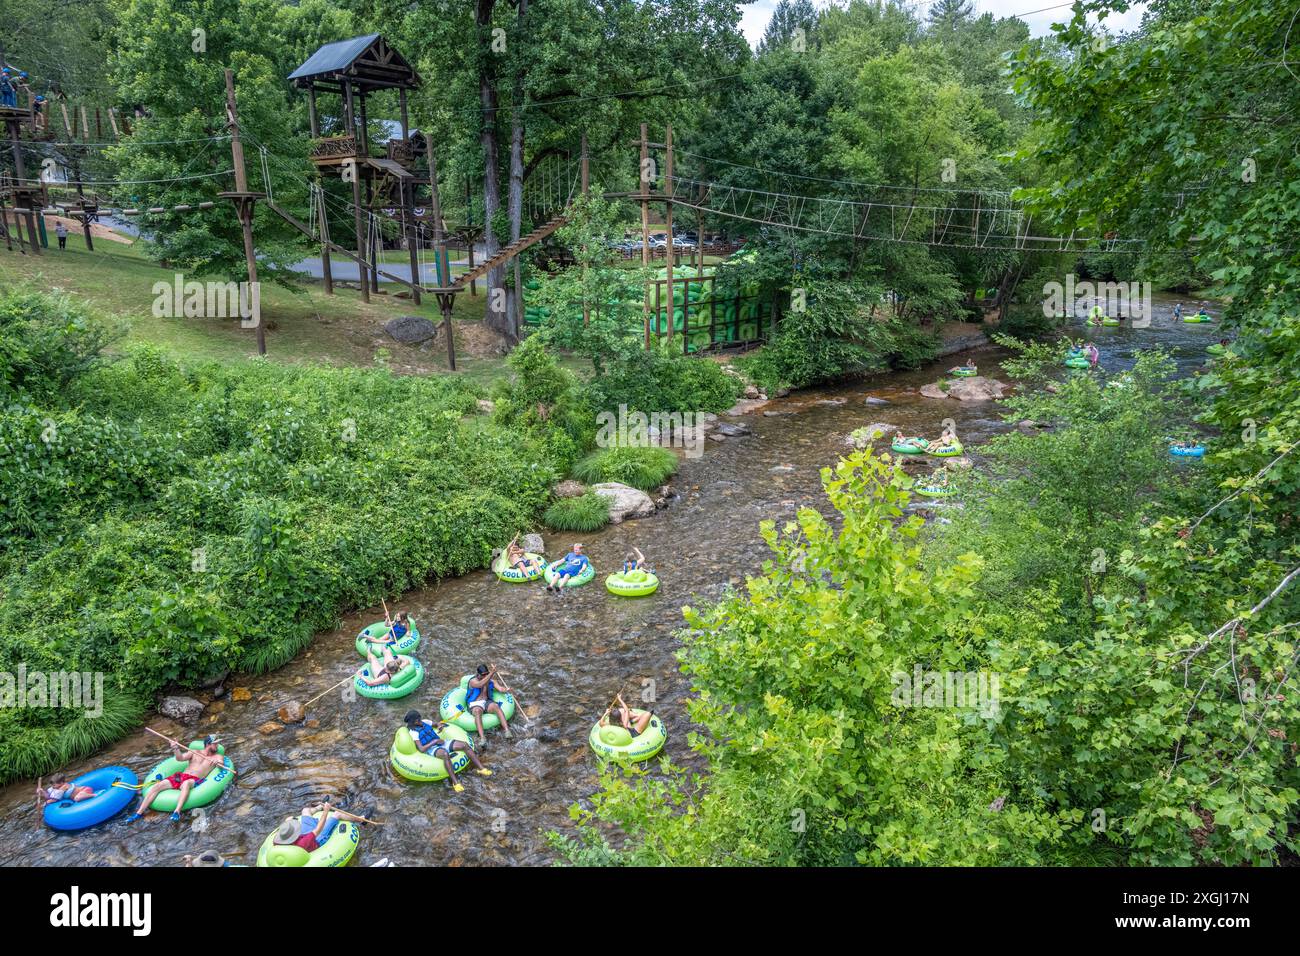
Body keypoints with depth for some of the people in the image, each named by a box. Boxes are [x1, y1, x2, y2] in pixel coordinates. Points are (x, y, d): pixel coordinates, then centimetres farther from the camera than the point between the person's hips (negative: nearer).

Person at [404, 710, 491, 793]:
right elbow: (422, 749, -15)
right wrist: (435, 741, -16)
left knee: (465, 745, -14)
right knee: (445, 754, -42)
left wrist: (440, 725, 4)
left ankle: (481, 769, -13)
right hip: (432, 749, -7)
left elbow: (437, 724, 28)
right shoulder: (413, 732, -7)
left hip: (441, 743, 7)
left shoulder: (424, 722, 13)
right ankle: (455, 783, -42)